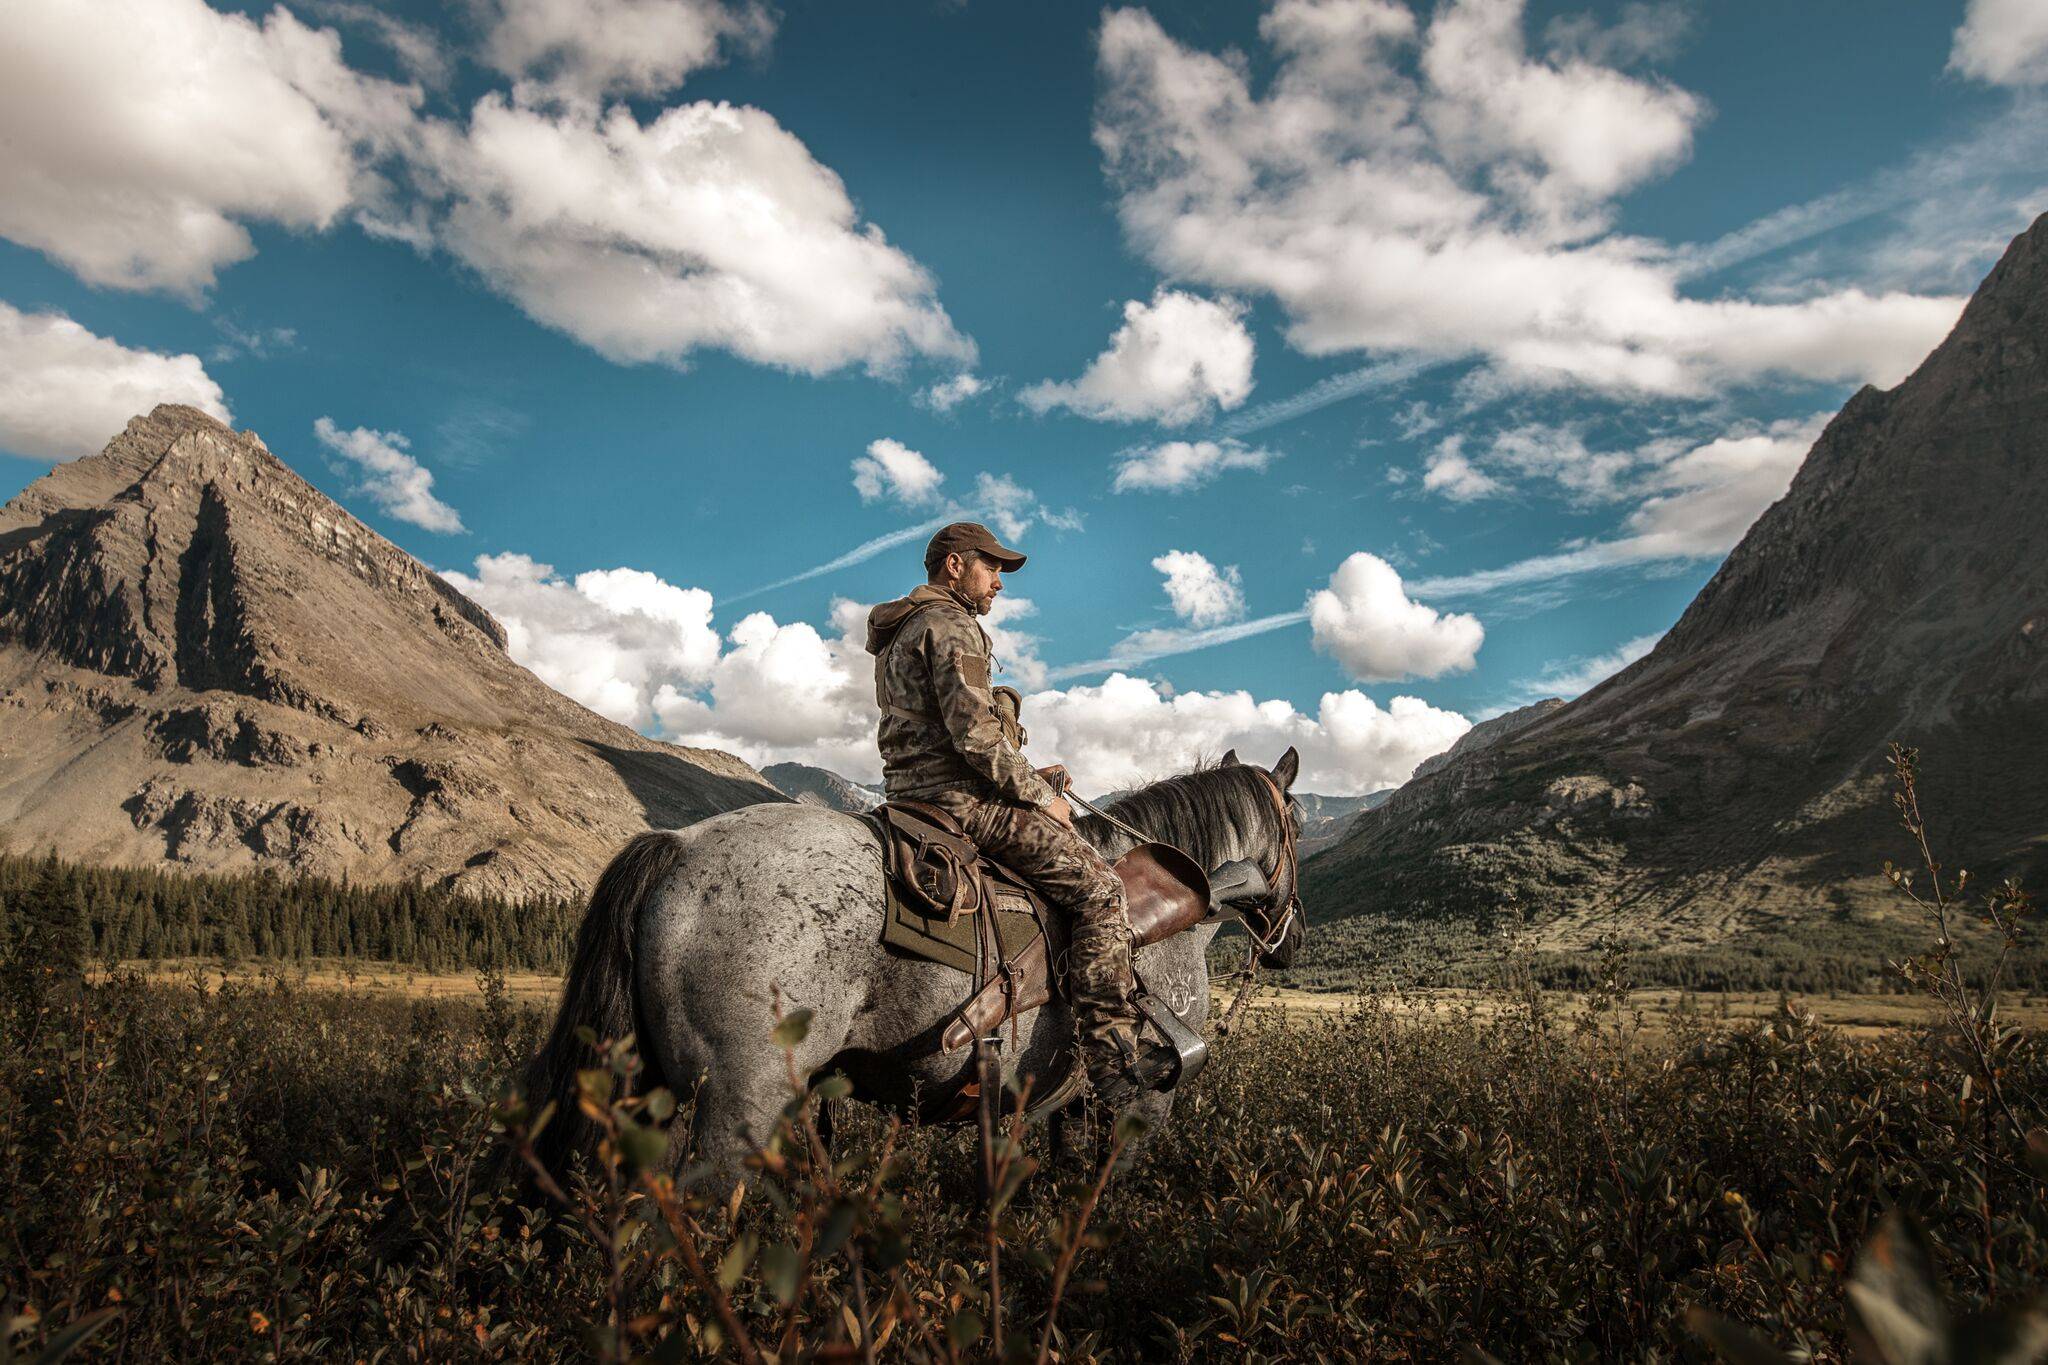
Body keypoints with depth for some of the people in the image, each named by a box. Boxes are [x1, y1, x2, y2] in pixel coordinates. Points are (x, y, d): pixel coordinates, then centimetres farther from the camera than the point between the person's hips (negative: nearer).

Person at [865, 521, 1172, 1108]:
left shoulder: (906, 631, 24)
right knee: (1097, 884, -13)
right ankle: (1113, 1063, -17)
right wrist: (1039, 794, -11)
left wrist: (1031, 776, 17)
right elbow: (974, 731, -22)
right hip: (961, 799, -11)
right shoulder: (951, 626, -10)